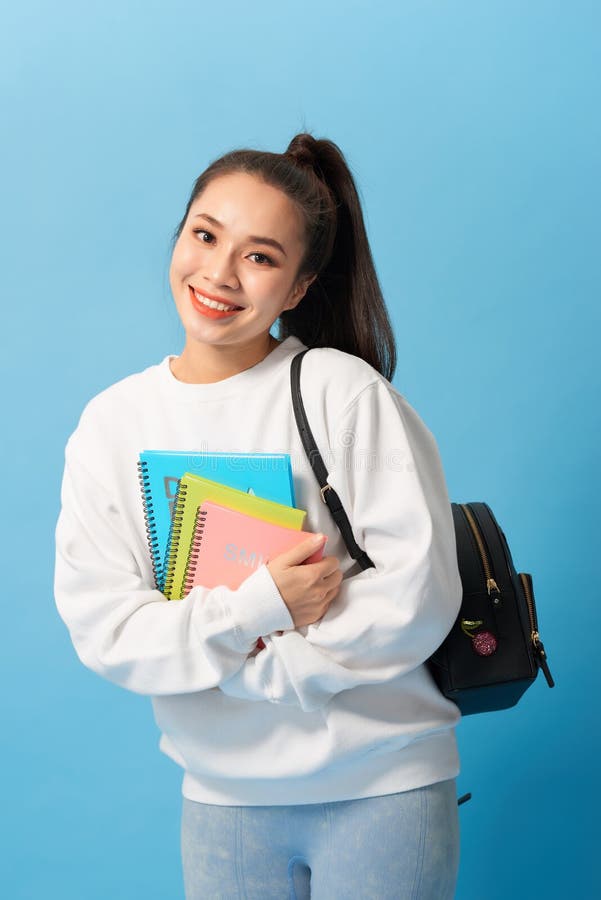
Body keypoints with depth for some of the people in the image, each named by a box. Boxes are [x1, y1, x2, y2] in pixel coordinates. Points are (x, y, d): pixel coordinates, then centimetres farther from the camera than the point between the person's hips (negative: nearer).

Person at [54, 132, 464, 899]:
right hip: (224, 795, 3)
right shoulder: (112, 424, -1)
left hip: (382, 785, -2)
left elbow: (416, 597, -14)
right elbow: (103, 631, -7)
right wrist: (258, 607, -17)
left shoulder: (344, 391, -11)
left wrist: (257, 664, -14)